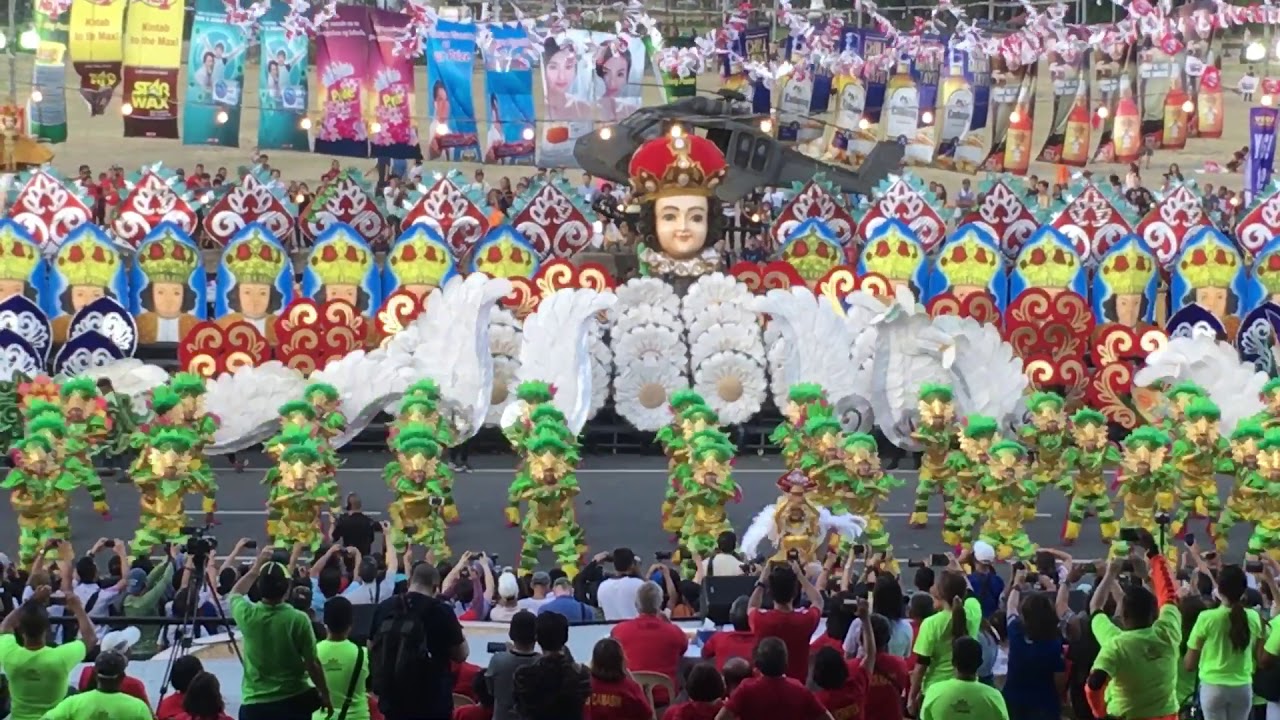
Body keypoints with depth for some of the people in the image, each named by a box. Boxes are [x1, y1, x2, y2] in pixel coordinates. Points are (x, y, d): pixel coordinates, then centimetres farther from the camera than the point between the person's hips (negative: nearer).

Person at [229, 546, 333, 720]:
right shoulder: (298, 620, -13)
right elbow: (312, 664, -4)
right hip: (293, 701, -1)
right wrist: (325, 695, 9)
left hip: (254, 704, 1)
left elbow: (235, 593, 18)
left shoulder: (247, 614, -8)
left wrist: (257, 566, 20)